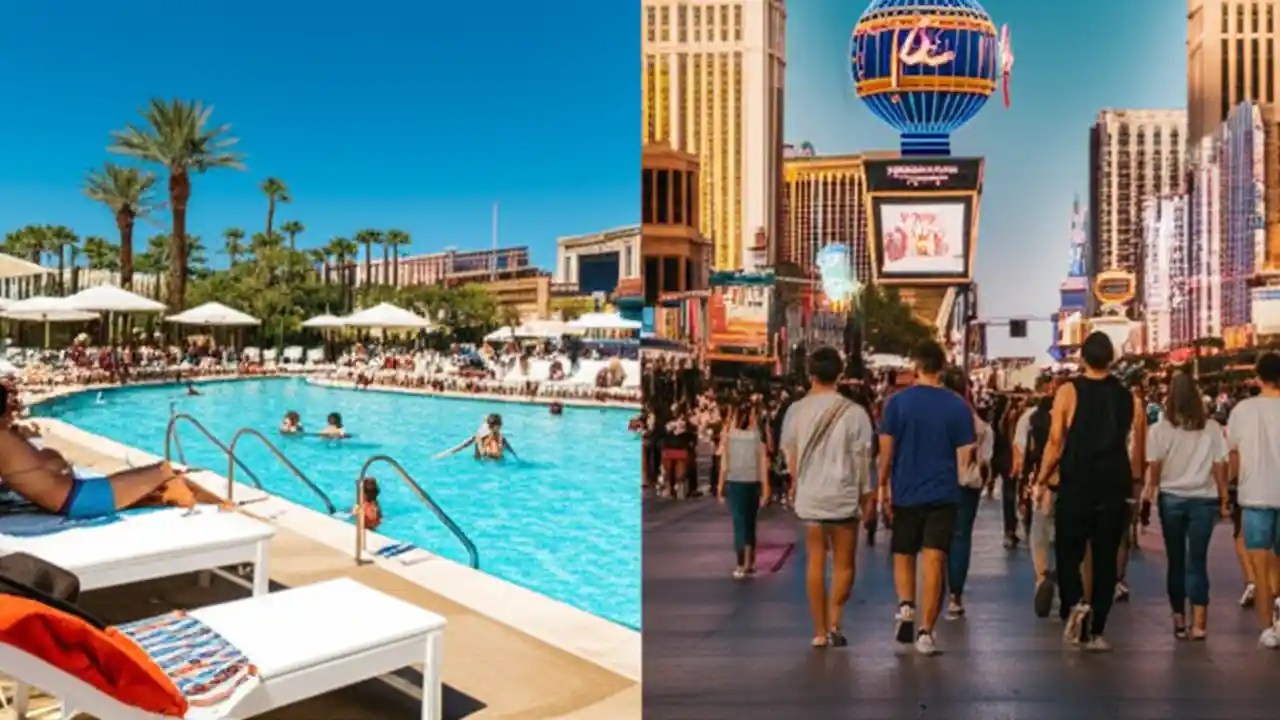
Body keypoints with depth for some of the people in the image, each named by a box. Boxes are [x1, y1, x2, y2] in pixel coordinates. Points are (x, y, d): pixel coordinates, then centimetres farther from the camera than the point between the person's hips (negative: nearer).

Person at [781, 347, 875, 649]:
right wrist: (866, 494, 7)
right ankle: (833, 624, 1)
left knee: (815, 563, 9)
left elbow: (790, 454, 5)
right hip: (843, 496, -2)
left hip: (809, 496, 2)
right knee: (843, 564, 11)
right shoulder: (853, 412, -9)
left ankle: (820, 631, 13)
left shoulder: (796, 410, -1)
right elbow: (862, 458, -5)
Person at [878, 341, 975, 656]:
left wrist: (883, 488, 5)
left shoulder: (897, 401, -4)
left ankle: (905, 606, -3)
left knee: (904, 557, 17)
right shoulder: (958, 405, 0)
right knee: (934, 562, 2)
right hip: (943, 494, 0)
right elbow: (965, 456, 0)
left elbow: (886, 451, -5)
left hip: (905, 494, 0)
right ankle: (926, 631, 1)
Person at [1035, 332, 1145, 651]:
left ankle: (1075, 603, -14)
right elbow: (1139, 451, 5)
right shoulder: (1130, 398, 4)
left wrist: (1042, 479, 2)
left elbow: (1055, 443, -8)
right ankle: (1095, 632, 12)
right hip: (1114, 490, 3)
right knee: (1105, 561, 10)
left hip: (1075, 488, -2)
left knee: (1068, 554, 10)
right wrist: (1133, 481, 20)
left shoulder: (1068, 391, -5)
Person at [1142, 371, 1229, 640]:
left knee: (1176, 561, 10)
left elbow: (1154, 466, -4)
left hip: (1171, 498, 0)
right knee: (1197, 561, 5)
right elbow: (1220, 467, -3)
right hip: (1204, 499, 0)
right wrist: (1224, 499, 7)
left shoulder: (1160, 428, -5)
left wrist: (1150, 490, 13)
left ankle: (1179, 619, 16)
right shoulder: (1212, 427, -3)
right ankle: (1198, 622, 1)